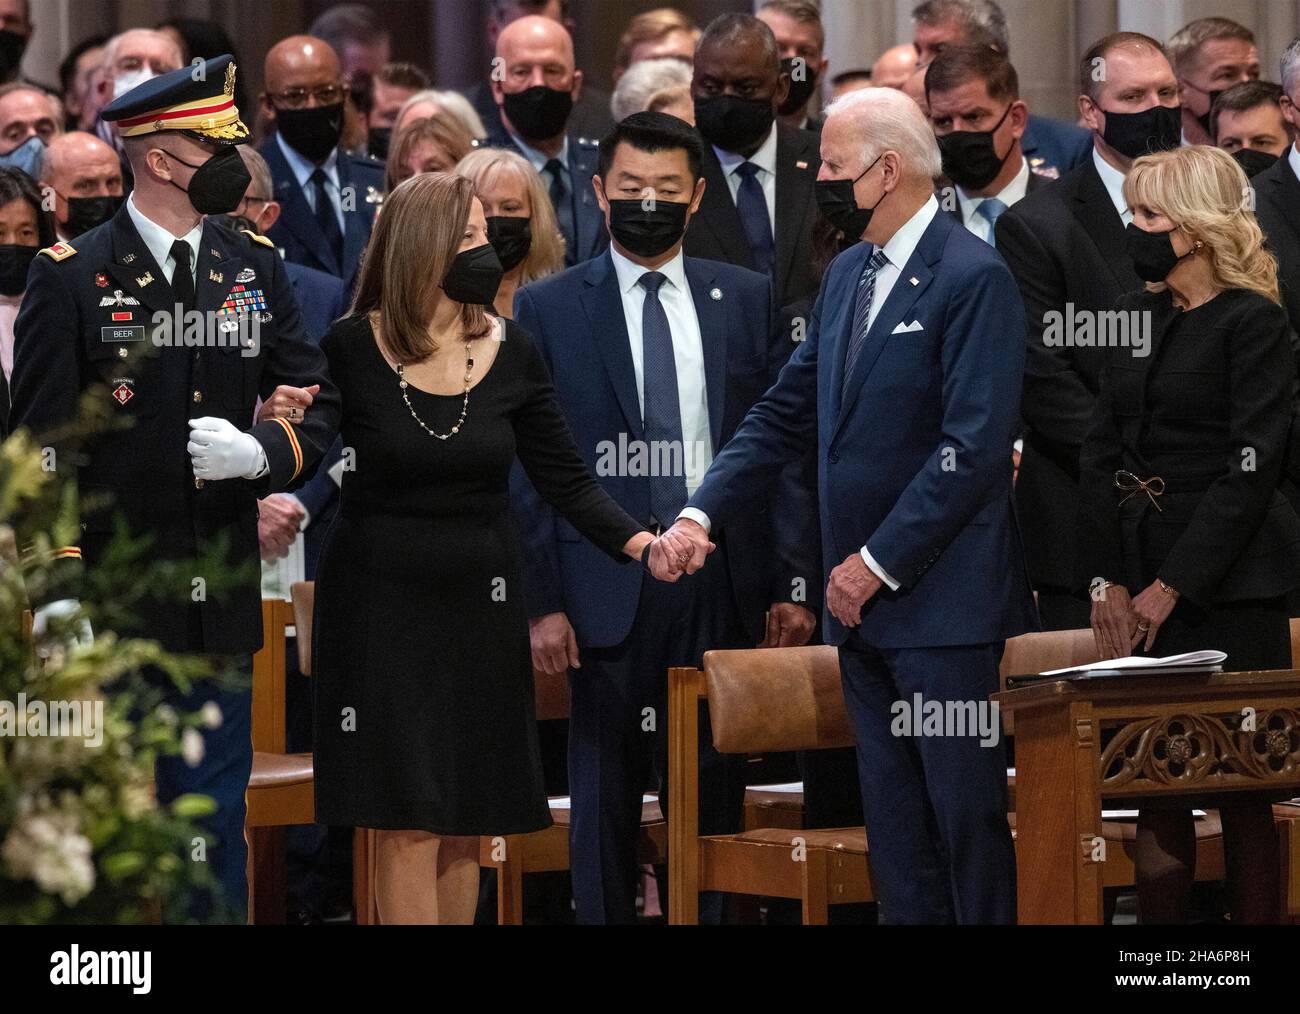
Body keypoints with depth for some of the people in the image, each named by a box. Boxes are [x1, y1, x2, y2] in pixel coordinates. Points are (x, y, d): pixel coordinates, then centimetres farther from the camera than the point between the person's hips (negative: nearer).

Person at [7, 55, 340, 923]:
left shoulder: (258, 272, 10)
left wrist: (261, 454, -12)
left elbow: (318, 409, 11)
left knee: (217, 827, 9)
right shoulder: (72, 279, -5)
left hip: (221, 603, 4)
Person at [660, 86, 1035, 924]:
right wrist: (703, 513, 3)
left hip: (943, 603, -8)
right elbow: (788, 414, 16)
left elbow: (974, 447, -18)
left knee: (968, 814, -3)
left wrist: (879, 563, -16)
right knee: (894, 821, 11)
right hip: (865, 603, 8)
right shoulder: (848, 274, 14)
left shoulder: (973, 278, -13)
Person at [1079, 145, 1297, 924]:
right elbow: (1102, 451, 11)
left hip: (1228, 588, -6)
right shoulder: (1135, 317, 13)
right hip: (1142, 581, 6)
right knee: (1158, 788, 6)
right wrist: (1106, 580, 1)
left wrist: (1174, 587, -14)